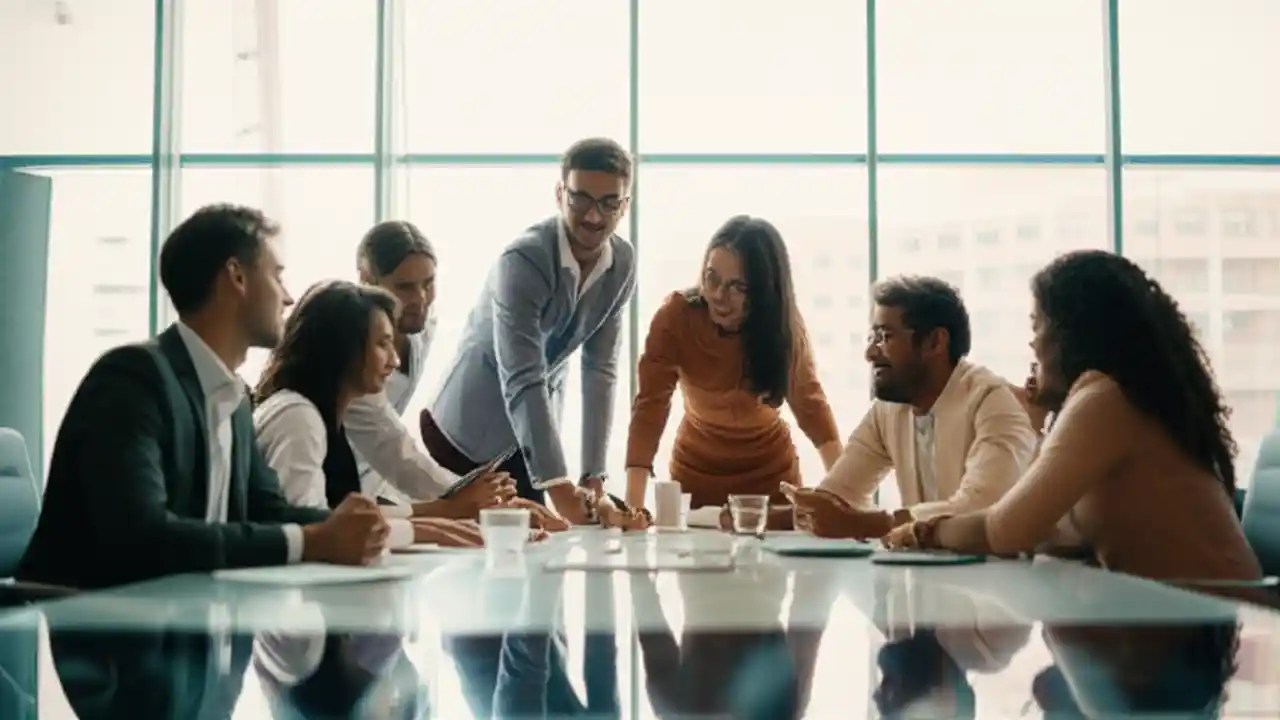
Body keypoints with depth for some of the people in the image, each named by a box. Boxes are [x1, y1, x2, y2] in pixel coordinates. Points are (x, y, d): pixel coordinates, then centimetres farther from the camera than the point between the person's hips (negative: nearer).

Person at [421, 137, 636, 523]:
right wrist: (560, 488, -39)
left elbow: (600, 369, -7)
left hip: (533, 432, 5)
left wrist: (593, 476, -14)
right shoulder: (523, 260, -28)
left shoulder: (623, 263, -9)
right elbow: (523, 382, -33)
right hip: (468, 430, -5)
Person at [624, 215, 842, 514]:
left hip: (771, 470, 1)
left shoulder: (785, 324, -18)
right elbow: (650, 405, -29)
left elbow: (809, 402, -8)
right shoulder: (675, 316, -24)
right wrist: (633, 504, -38)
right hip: (696, 471, -1)